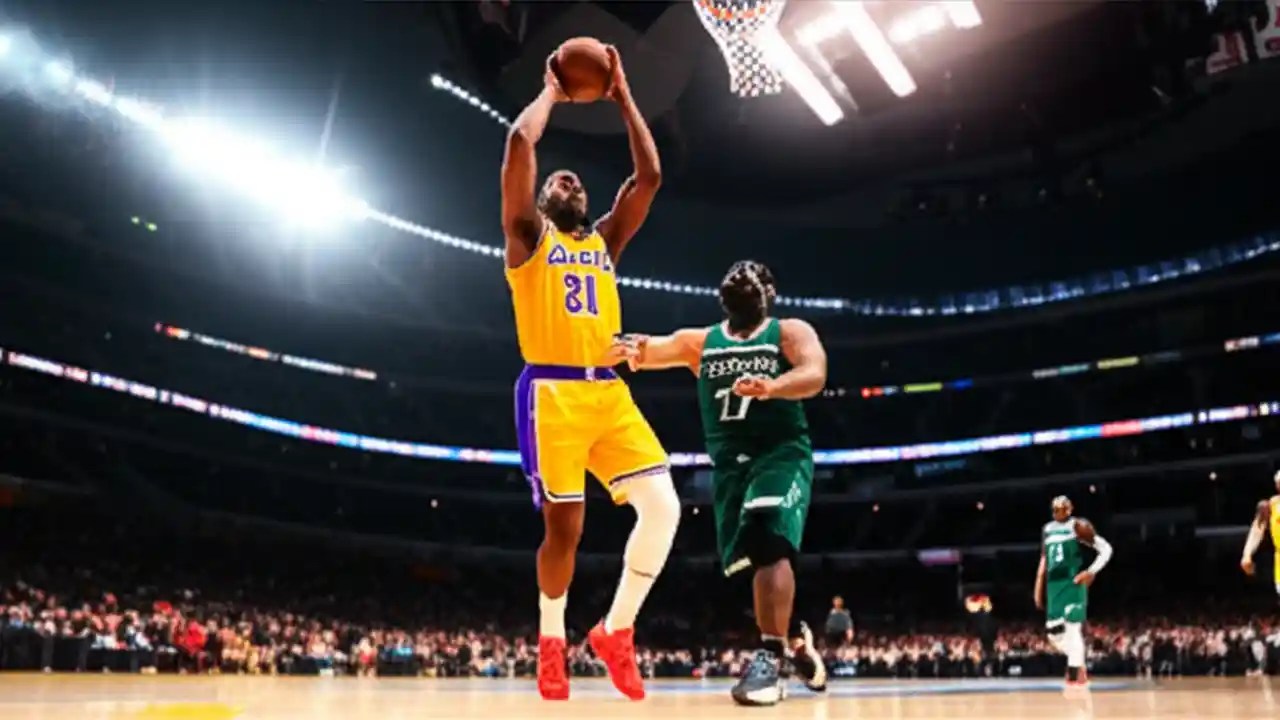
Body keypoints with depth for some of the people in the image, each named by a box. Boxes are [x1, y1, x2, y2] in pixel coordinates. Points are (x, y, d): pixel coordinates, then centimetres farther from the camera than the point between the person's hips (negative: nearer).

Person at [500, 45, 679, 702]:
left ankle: (615, 631, 9)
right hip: (552, 392, -4)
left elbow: (649, 175, 16)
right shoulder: (528, 238, 9)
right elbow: (519, 143, -3)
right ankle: (551, 640, 21)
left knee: (662, 506, -9)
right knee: (564, 525, -3)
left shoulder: (605, 240, 23)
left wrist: (623, 96, 20)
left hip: (610, 392, 5)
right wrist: (551, 92, 13)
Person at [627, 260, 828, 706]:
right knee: (759, 557, 8)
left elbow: (814, 375, -15)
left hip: (781, 452, -4)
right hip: (729, 461, 4)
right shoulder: (699, 341, 15)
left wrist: (771, 387, -37)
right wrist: (632, 348, -28)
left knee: (769, 544, -25)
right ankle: (796, 641, 31)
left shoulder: (791, 332, 4)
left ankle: (771, 658, -24)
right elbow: (651, 352, -1)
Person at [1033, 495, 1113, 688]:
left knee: (1073, 628, -10)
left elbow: (1106, 549, -6)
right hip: (1054, 584, 6)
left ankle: (1075, 675, -6)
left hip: (1073, 582, -6)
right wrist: (1039, 588, 17)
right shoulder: (1047, 530, 16)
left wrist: (1092, 571, -19)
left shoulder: (1077, 526, -4)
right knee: (1054, 632, 3)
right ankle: (1078, 663, 23)